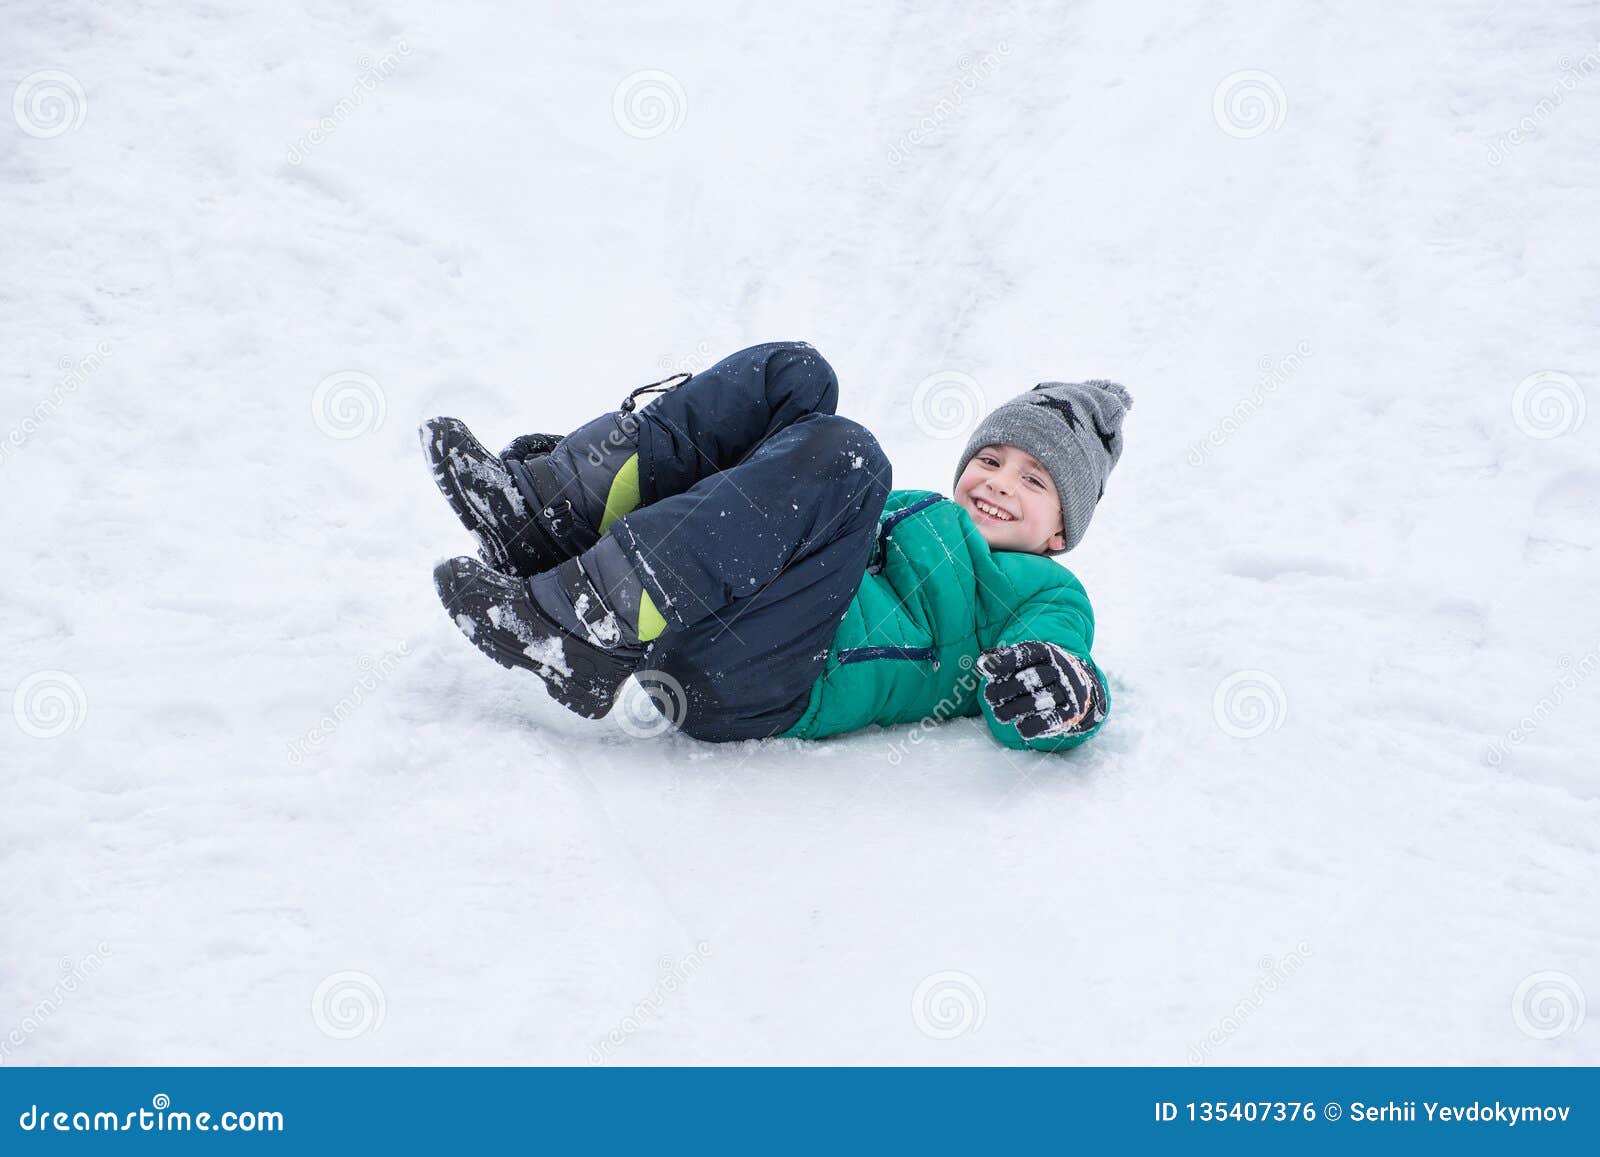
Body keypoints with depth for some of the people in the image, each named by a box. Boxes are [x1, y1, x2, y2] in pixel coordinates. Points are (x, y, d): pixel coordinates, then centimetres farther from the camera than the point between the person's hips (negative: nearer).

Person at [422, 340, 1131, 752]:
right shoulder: (910, 507, 36)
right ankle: (539, 513, -16)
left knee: (842, 456, -25)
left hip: (755, 690, -6)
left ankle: (581, 624, -35)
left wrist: (1059, 697, -27)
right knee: (792, 375, 3)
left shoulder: (1047, 595, 18)